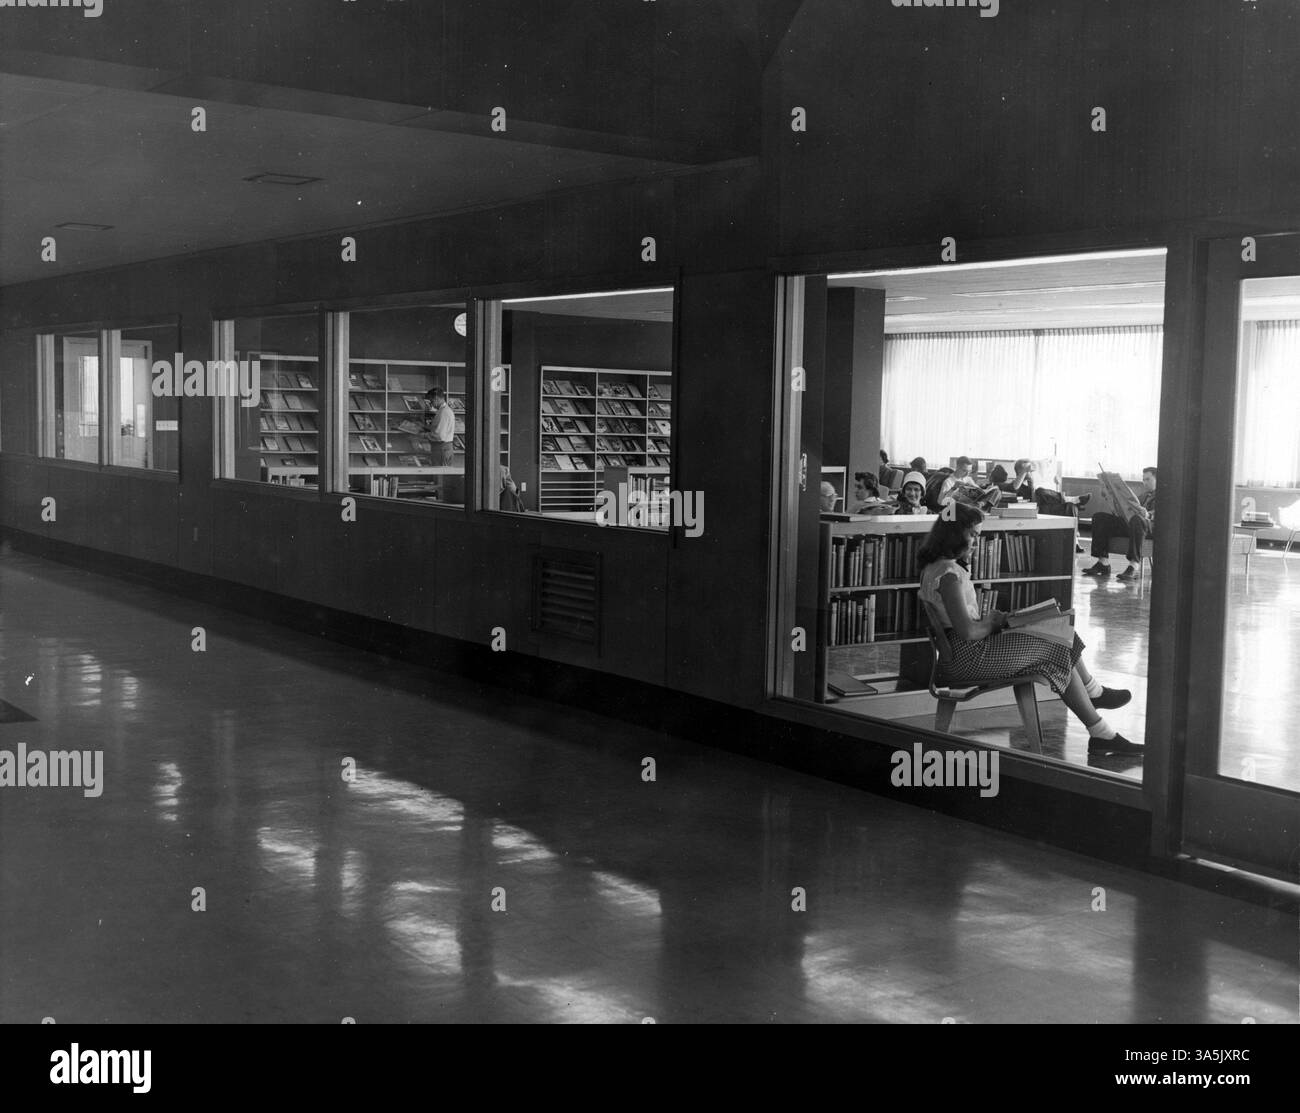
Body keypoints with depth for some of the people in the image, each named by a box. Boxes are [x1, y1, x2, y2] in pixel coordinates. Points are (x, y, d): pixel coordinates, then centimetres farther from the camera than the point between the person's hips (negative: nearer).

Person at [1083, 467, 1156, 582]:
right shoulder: (1142, 495, 35)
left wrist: (1148, 515, -30)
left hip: (1151, 526, -7)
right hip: (1128, 522, 7)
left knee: (1137, 519, -42)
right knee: (1099, 516, -8)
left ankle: (1133, 567, -48)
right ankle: (1103, 563, -18)